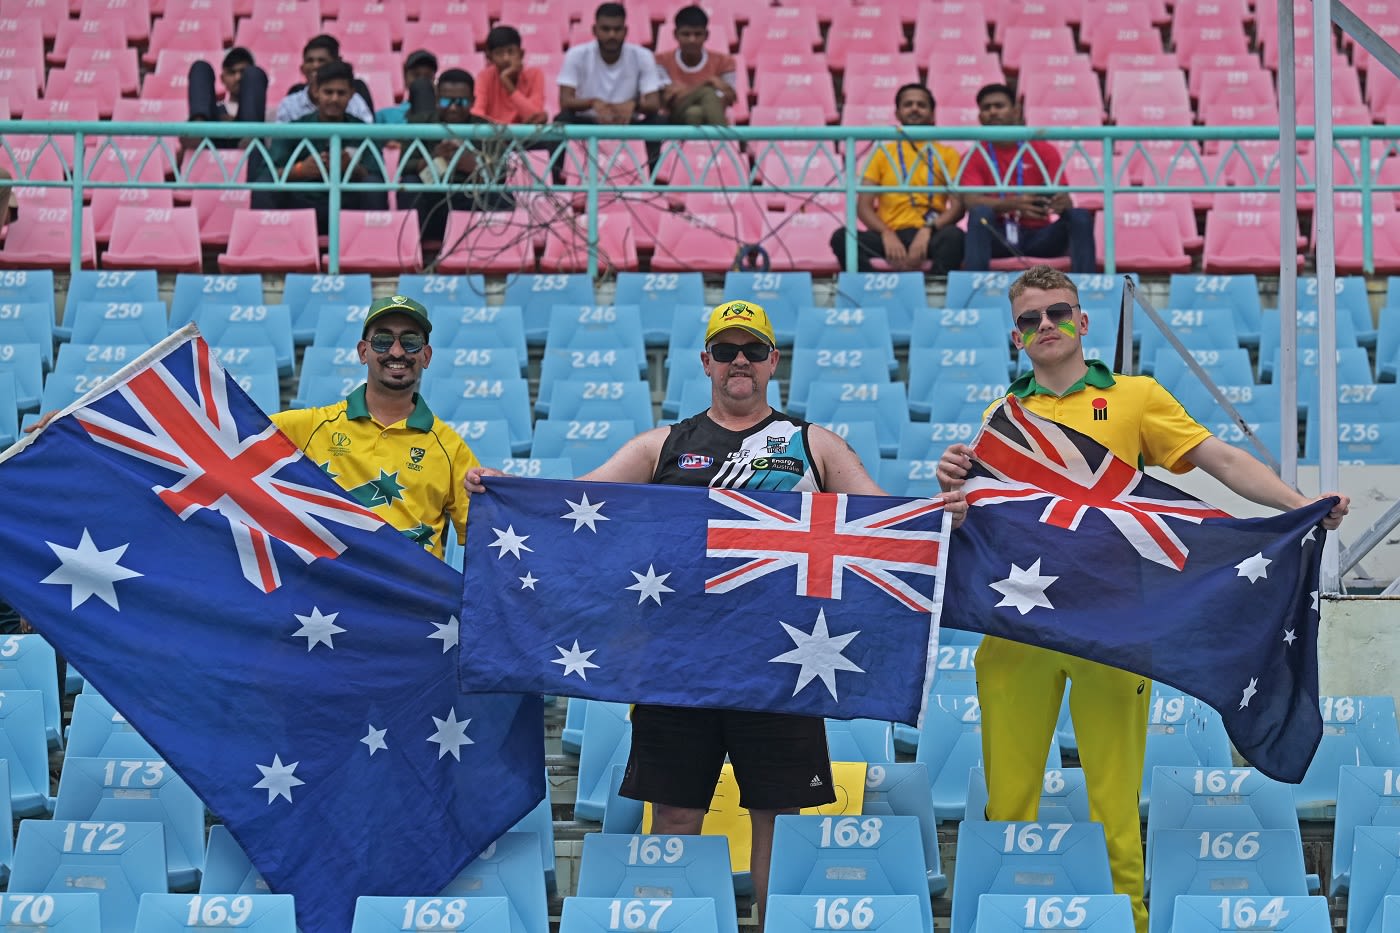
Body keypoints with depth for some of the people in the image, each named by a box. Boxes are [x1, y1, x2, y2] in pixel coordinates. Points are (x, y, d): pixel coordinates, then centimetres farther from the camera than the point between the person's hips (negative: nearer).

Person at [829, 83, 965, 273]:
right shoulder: (882, 154, 19)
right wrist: (887, 234, -12)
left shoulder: (946, 155, 17)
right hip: (890, 236, 1)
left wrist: (928, 230, -16)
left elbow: (958, 207, 4)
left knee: (953, 236, -36)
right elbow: (863, 206, 9)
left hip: (930, 237, -1)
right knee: (842, 237, -28)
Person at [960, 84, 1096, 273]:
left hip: (1038, 237, 2)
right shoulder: (974, 156, 5)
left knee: (1080, 217, -23)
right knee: (980, 213, -33)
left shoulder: (1044, 150, 8)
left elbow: (1063, 198, -2)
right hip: (997, 237, -2)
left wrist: (1061, 202, -30)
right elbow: (971, 201, -12)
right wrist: (1014, 204, -32)